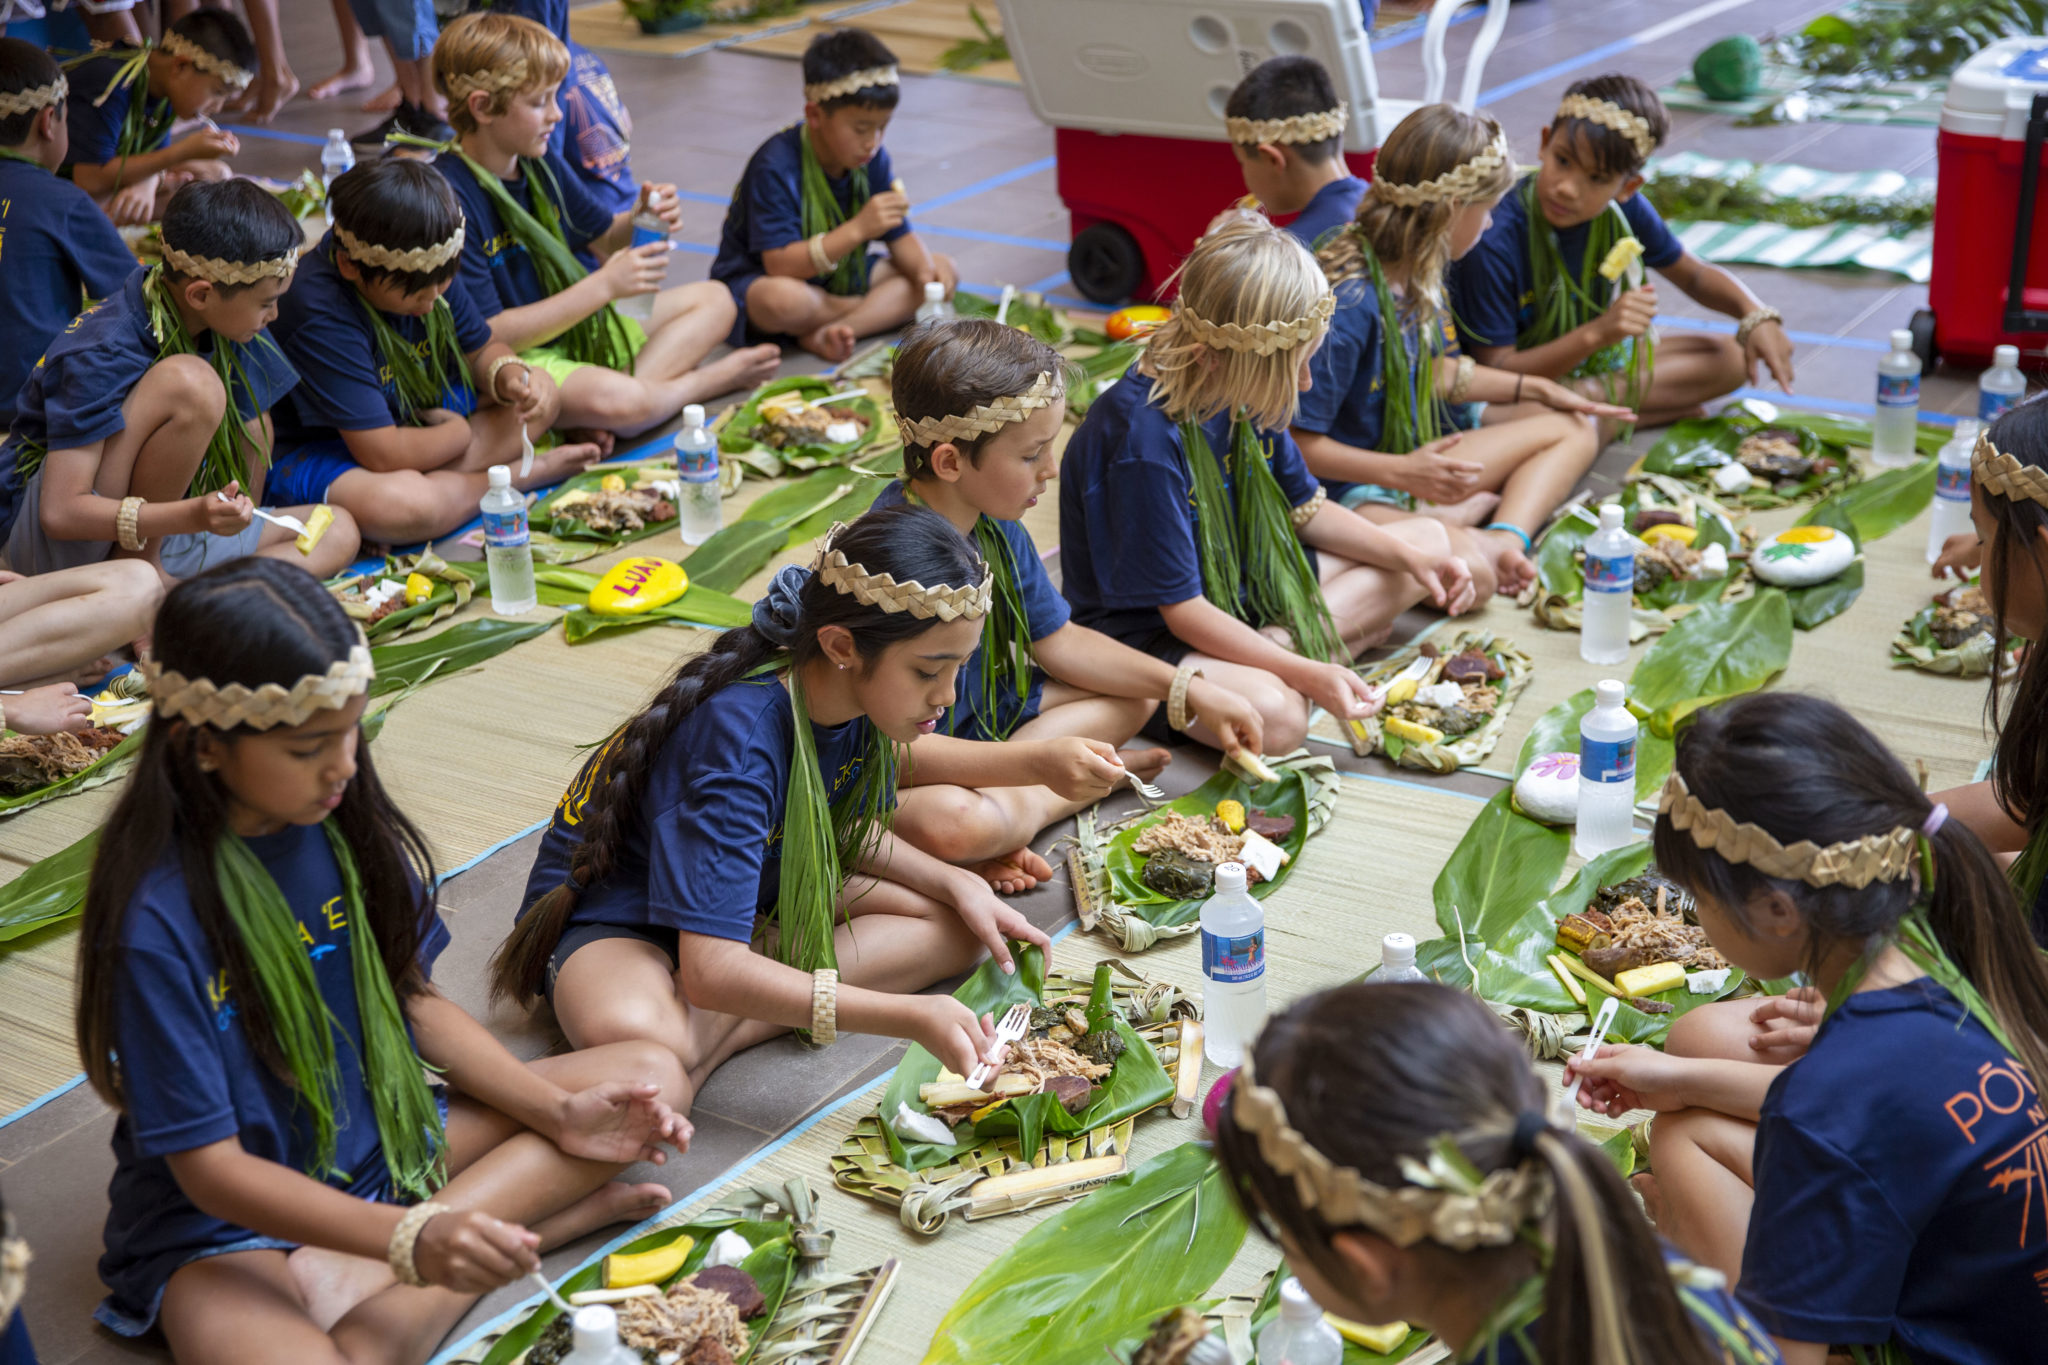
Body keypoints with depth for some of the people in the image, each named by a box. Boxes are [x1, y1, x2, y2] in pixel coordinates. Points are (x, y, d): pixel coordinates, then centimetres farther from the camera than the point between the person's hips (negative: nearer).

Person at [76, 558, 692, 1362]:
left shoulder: (344, 822, -5)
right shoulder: (154, 918, -23)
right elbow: (208, 1166, -20)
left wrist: (558, 1113, -6)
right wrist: (412, 1239, -32)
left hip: (384, 1137, 7)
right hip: (225, 1225, -7)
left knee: (649, 1074, -1)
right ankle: (542, 1208, -14)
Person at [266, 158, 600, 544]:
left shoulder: (428, 270, -8)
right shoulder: (321, 314, -33)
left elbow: (481, 350, 9)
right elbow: (384, 454, -33)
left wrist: (509, 375, -16)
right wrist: (460, 432, -13)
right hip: (314, 451, -9)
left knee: (543, 393, 2)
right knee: (403, 505, -43)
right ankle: (516, 476, -14)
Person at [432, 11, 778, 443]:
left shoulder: (540, 165, 3)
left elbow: (605, 238, 19)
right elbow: (488, 338, -24)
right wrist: (604, 285, -22)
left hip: (577, 330, 9)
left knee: (713, 301, 8)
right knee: (619, 402, -36)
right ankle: (715, 377, -5)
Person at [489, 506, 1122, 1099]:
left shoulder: (861, 695, -13)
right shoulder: (741, 735, -35)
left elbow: (844, 830, 9)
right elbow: (711, 971, -39)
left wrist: (956, 883, -9)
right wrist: (909, 1016, -42)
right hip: (613, 914, -9)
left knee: (960, 925, -7)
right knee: (632, 1038, -43)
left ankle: (737, 1026, -15)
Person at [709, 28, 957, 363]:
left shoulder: (872, 158, -3)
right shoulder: (775, 167, -24)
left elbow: (900, 238, 2)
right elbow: (781, 264, -30)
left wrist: (924, 267, -22)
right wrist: (858, 229, -37)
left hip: (840, 278, 7)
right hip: (756, 282, -7)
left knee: (943, 271, -8)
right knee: (784, 299, -44)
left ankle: (825, 335, -25)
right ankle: (884, 311, -13)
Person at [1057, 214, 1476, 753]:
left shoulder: (1244, 392, -4)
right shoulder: (1143, 440, -31)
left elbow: (1304, 508, 13)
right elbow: (1183, 611, -26)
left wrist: (1411, 557, 1)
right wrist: (1305, 674, -30)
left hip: (1247, 583, 10)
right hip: (1145, 630, -10)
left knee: (1427, 538, 12)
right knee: (1275, 714, -42)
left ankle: (1275, 650, -6)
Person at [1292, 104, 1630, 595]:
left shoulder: (1418, 273, 4)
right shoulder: (1349, 302, -25)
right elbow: (1297, 442, -24)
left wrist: (1536, 388, 26)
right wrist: (1404, 473, -28)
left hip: (1413, 461, 11)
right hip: (1353, 493, -11)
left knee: (1573, 430, 16)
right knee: (1472, 575, -41)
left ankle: (1505, 537, -8)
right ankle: (1466, 517, -7)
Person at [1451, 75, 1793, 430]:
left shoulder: (1624, 210, -13)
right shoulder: (1494, 240, -31)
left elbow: (1696, 277, 6)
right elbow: (1496, 370, -28)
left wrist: (1756, 314, -15)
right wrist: (1597, 333, -38)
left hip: (1596, 360, 6)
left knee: (1731, 359, -1)